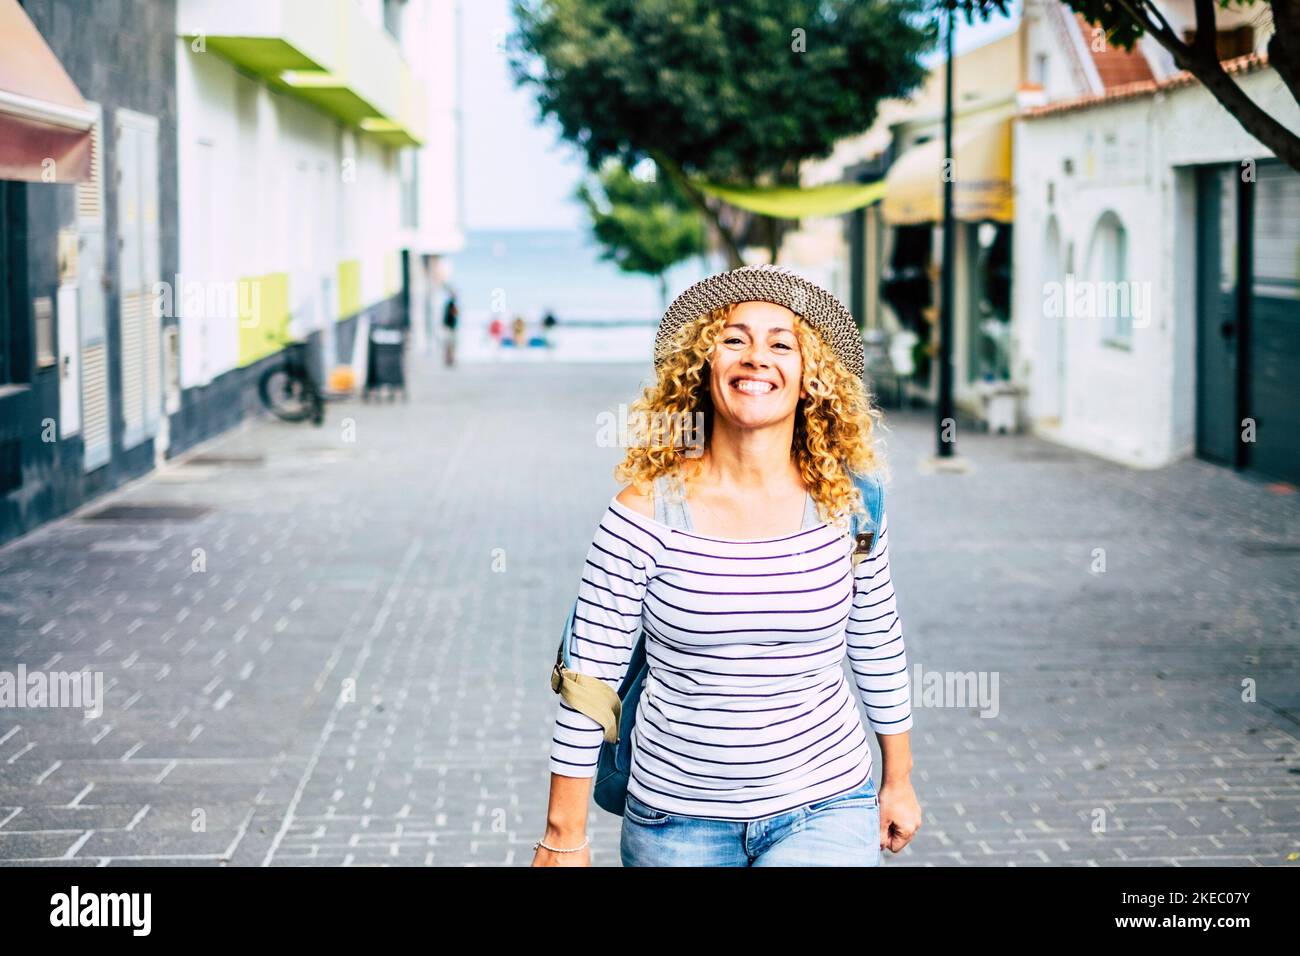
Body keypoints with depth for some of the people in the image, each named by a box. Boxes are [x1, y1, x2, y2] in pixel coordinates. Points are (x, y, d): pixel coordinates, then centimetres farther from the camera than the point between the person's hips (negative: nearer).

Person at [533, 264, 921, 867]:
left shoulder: (845, 505, -5)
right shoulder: (647, 509, -11)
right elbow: (589, 674, -7)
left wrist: (898, 781, 18)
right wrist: (564, 837, -4)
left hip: (823, 810, 0)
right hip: (678, 821, 0)